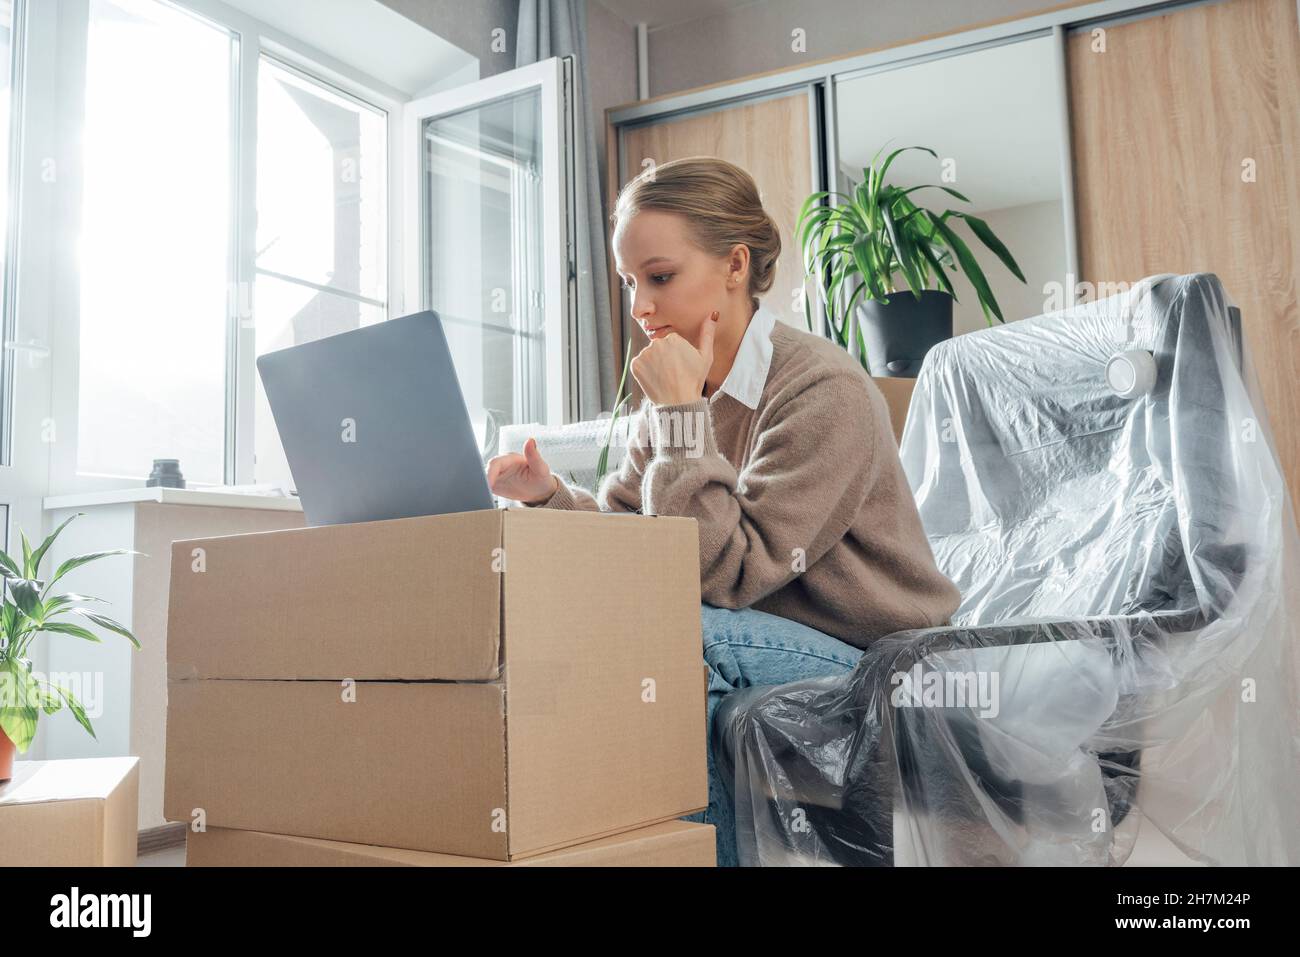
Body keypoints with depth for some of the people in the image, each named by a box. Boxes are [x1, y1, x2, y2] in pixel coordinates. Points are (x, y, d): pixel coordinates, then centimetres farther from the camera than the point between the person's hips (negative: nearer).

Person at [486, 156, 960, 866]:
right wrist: (550, 495, -14)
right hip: (763, 639, 7)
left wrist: (681, 414, -24)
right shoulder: (681, 392, 5)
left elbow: (726, 573, -24)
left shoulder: (825, 392, -19)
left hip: (871, 656, -7)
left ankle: (704, 835, -9)